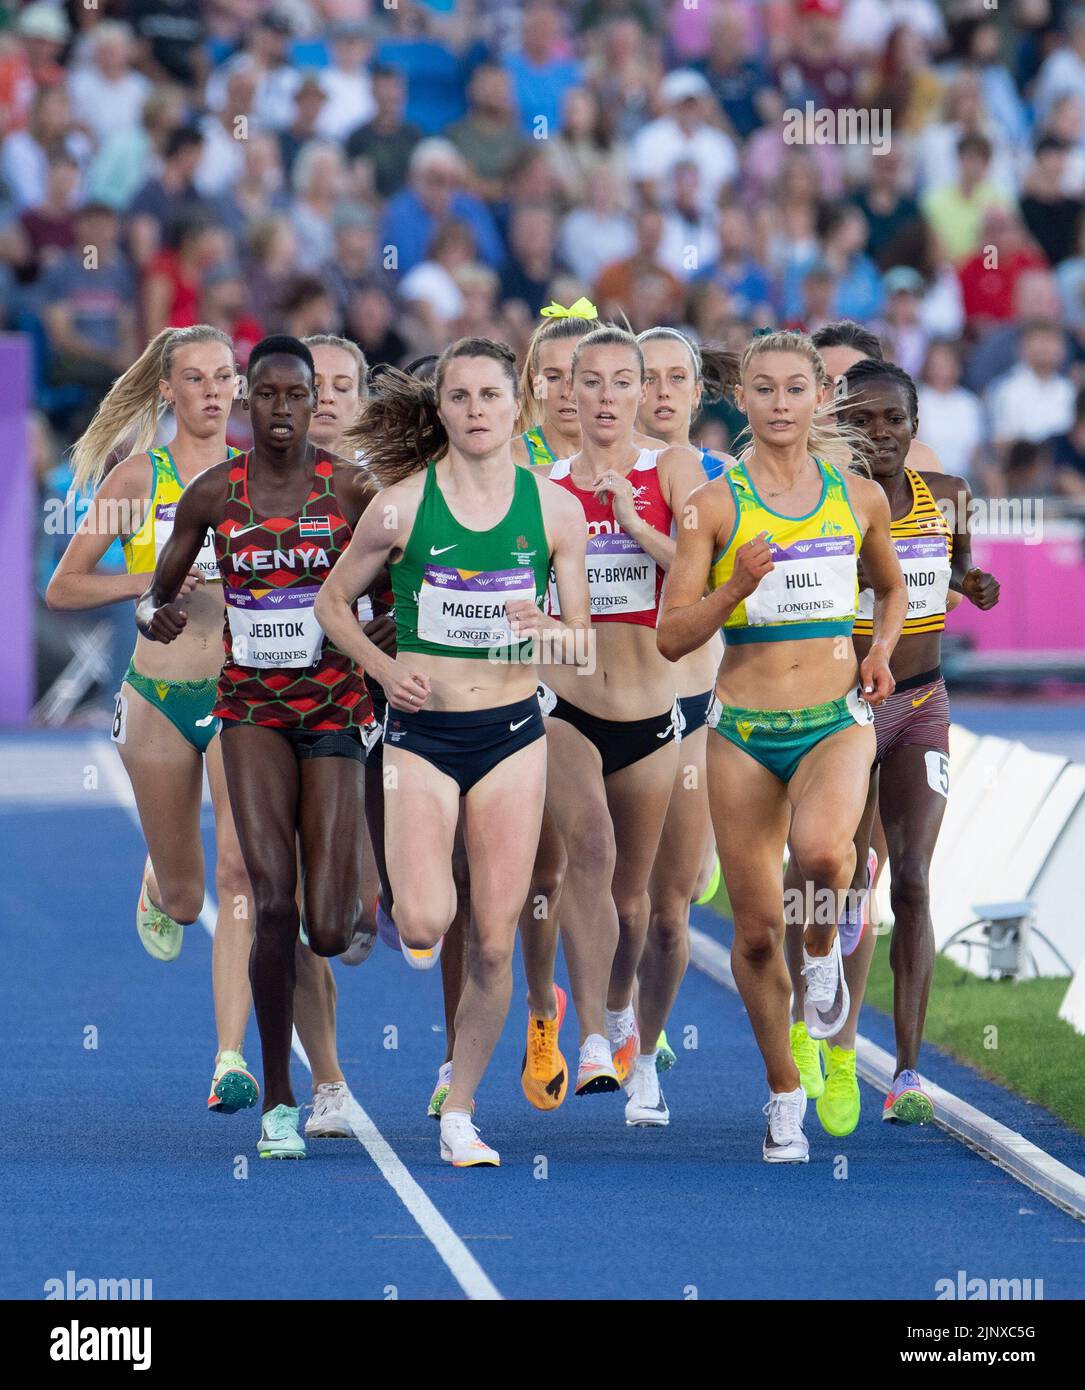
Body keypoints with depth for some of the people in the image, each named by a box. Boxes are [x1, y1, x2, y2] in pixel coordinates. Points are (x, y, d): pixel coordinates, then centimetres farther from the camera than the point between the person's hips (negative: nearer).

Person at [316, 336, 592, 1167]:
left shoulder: (553, 508, 1)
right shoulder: (404, 505, -4)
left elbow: (582, 639, 6)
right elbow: (333, 602, 8)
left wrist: (551, 630, -16)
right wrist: (383, 667, -8)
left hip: (513, 732, 2)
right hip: (422, 732, -2)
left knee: (494, 941, 0)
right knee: (425, 924, -20)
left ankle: (459, 1113, 14)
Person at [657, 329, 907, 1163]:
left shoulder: (860, 498, 5)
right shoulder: (716, 506, -2)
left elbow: (892, 588, 25)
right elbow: (672, 638, -4)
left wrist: (881, 653, 6)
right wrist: (736, 587, -20)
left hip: (837, 720, 0)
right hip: (745, 730, 0)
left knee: (821, 851, -33)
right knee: (756, 930, 3)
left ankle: (825, 949, 1)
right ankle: (785, 1095, 22)